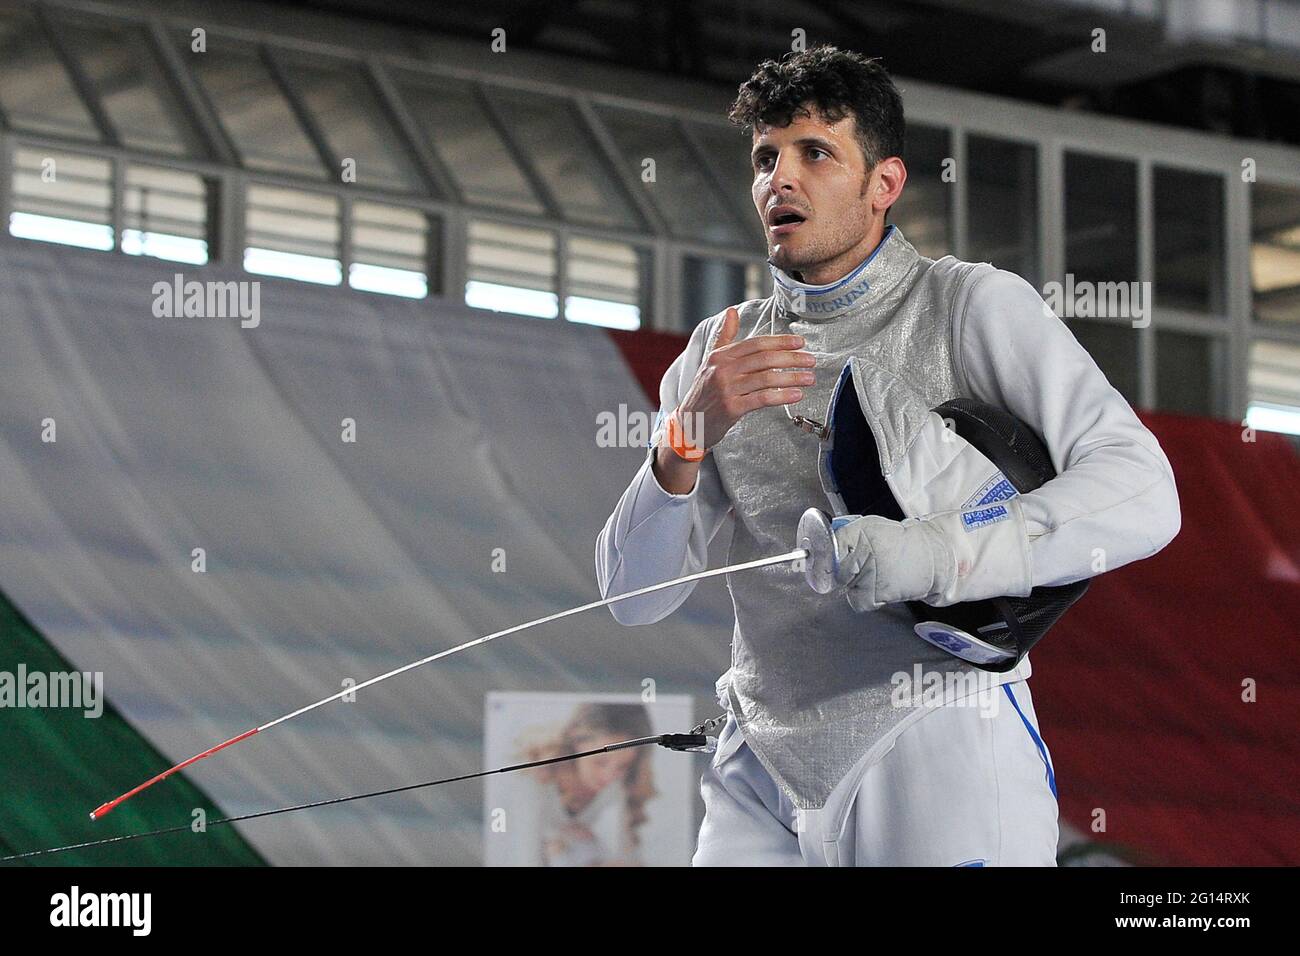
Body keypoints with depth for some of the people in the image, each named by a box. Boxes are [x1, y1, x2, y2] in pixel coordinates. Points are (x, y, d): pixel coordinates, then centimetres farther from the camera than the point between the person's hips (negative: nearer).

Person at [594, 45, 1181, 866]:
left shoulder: (975, 305, -5)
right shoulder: (722, 350, 11)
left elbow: (1141, 495, -17)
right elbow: (633, 596, 5)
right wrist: (687, 436, -13)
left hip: (940, 745, -5)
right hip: (765, 762, 5)